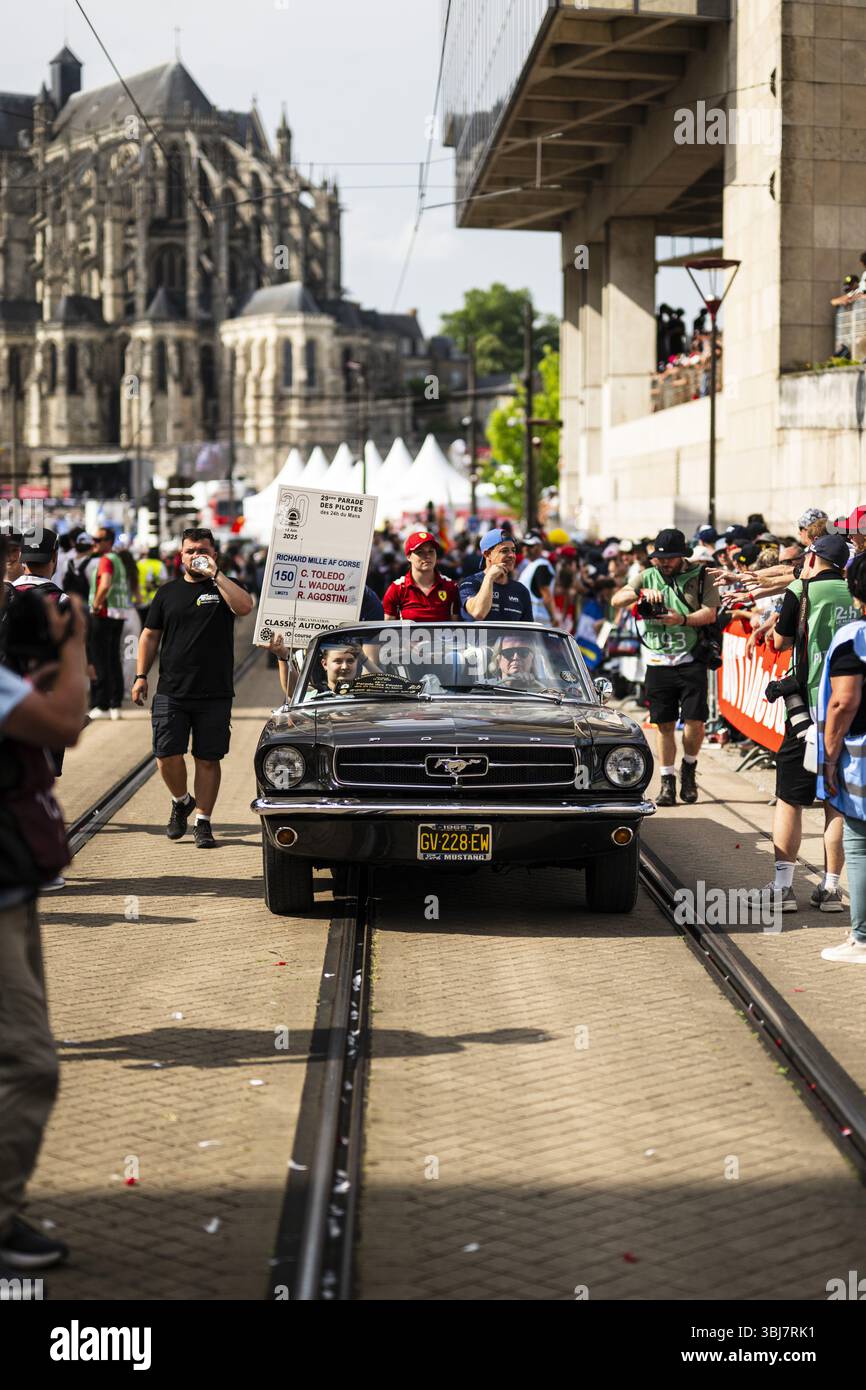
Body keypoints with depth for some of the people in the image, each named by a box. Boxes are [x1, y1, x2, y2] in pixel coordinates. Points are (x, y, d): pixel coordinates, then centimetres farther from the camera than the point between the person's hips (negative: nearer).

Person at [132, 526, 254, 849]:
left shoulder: (222, 589, 4)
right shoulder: (168, 592, 11)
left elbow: (244, 607, -19)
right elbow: (150, 635, 15)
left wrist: (215, 574, -19)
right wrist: (141, 675, 6)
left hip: (215, 695, -2)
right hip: (170, 692, 2)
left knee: (208, 760, 2)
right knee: (167, 755, -4)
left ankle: (203, 822, 11)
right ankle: (181, 801, 24)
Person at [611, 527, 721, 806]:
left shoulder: (700, 576, 2)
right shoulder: (648, 577, 9)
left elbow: (710, 613, -7)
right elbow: (616, 600, -1)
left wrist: (682, 619, -24)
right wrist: (641, 593, -20)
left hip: (691, 662, -2)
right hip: (659, 663, 2)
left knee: (694, 721, -8)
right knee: (664, 724, 5)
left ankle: (689, 768, 18)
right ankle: (667, 782, 14)